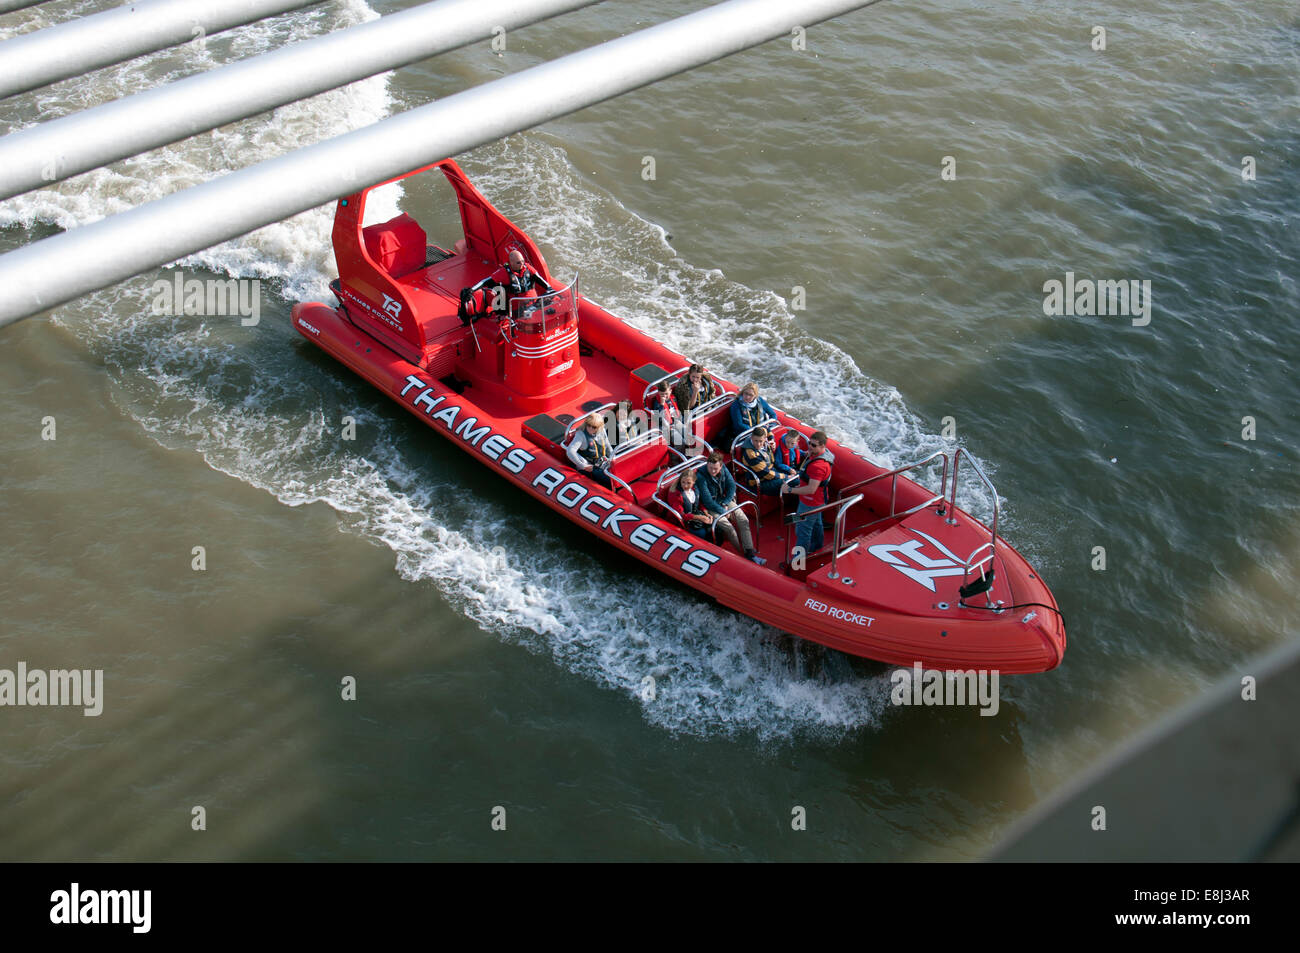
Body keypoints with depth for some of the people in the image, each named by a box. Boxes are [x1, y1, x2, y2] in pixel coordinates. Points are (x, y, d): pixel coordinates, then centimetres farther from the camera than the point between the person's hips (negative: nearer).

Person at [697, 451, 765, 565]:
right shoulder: (701, 476, -23)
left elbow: (732, 486, 2)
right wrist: (723, 511, -22)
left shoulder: (723, 469, -6)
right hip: (710, 505, -6)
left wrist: (725, 504, -10)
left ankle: (750, 553, -9)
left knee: (743, 520, -11)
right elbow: (707, 500, -24)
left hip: (724, 500, 6)